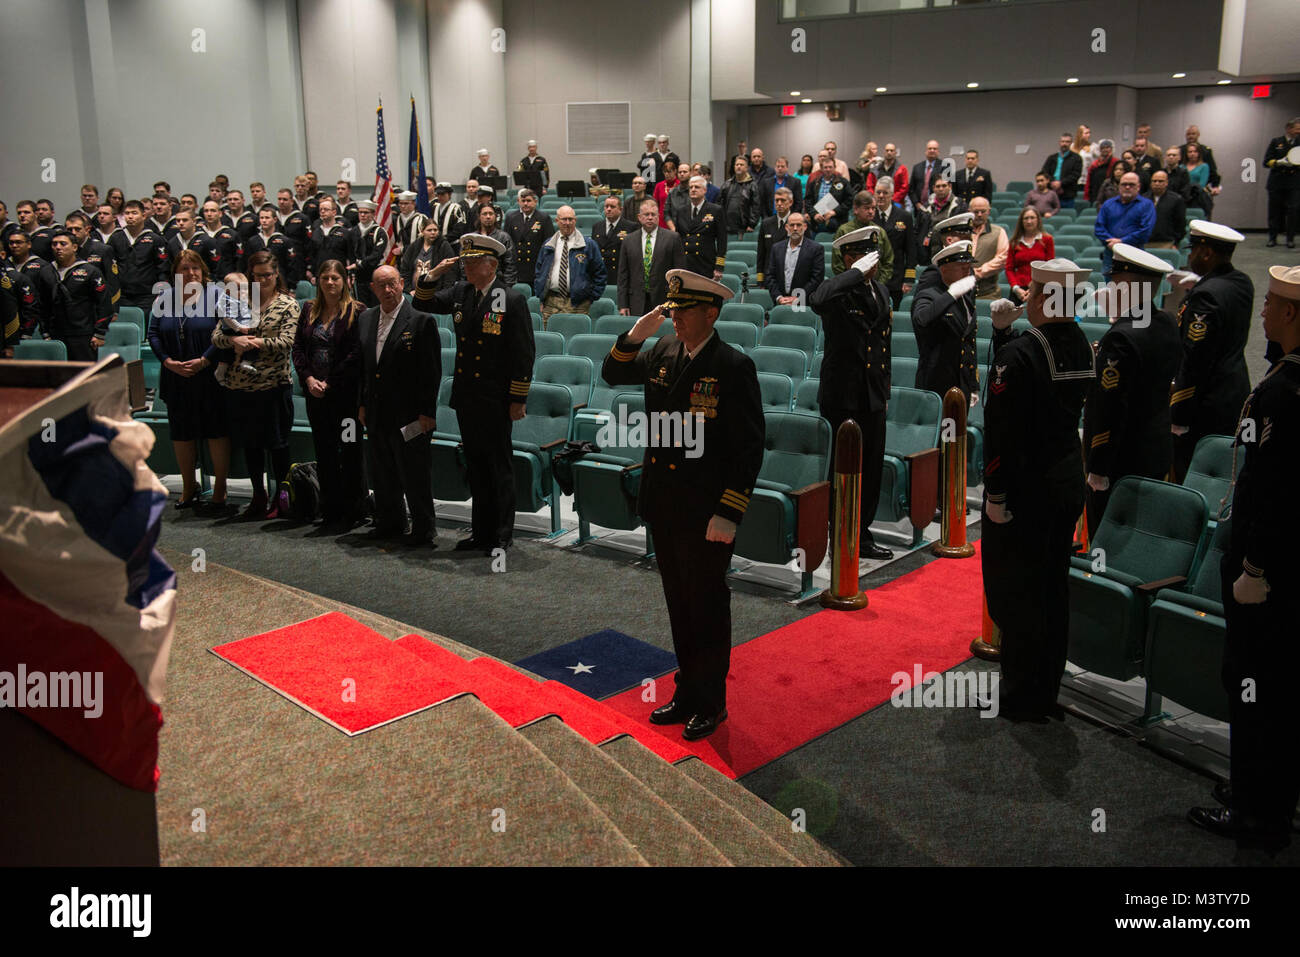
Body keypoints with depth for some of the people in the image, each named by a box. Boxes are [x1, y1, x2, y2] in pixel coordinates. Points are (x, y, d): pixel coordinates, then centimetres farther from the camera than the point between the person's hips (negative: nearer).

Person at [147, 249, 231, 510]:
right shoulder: (165, 299, 9)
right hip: (176, 379, 4)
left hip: (210, 378, -4)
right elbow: (154, 334, 7)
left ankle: (220, 487, 12)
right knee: (181, 432, 11)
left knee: (217, 430, -1)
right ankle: (189, 486, 25)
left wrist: (204, 360, -16)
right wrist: (168, 361, -7)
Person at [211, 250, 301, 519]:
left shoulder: (288, 304, 0)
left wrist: (254, 342, -18)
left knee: (277, 442, 2)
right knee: (249, 441, 12)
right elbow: (216, 335, 4)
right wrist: (234, 340, -17)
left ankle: (282, 494, 16)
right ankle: (259, 495, 24)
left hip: (274, 384, -4)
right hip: (239, 385, 4)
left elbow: (286, 342, -11)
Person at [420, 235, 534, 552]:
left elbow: (524, 353, -11)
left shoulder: (512, 300, -10)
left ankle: (502, 536, 13)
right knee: (476, 466, 14)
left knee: (499, 467, 3)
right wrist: (433, 276, -1)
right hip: (466, 397, 6)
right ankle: (481, 530, 24)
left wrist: (518, 400, -12)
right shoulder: (460, 292, 7)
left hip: (495, 400, -6)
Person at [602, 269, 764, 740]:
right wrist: (635, 335, -3)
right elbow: (612, 374, 18)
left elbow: (750, 446, -15)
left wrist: (728, 515, -19)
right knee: (680, 605, 18)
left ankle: (710, 704, 23)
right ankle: (687, 693, 32)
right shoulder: (662, 352, 5)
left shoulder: (734, 366, -14)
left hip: (706, 513, -6)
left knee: (707, 607, 7)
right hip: (663, 505, 6)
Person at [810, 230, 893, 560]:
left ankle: (861, 536, 25)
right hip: (844, 397, -7)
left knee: (872, 470, 12)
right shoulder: (838, 291, -10)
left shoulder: (881, 291, 14)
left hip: (873, 397, 7)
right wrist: (857, 272, -28)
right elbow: (817, 300, -38)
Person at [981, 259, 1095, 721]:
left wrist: (995, 493, -15)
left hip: (1024, 489, -8)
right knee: (1053, 588, 17)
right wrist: (1004, 331, 6)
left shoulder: (1019, 352, -21)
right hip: (1068, 483, 8)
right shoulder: (1081, 346, 3)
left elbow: (1002, 430, -21)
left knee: (1015, 592, 5)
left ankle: (1023, 696, 15)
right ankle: (1048, 689, 30)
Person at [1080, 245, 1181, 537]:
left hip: (1122, 461, -9)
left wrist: (1098, 470, -16)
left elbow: (1111, 410, -23)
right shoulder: (1167, 324, 4)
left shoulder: (1121, 338, -23)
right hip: (1157, 455, 9)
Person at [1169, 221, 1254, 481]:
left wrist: (1178, 419, -16)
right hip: (1237, 398, 10)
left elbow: (1195, 362, -21)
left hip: (1206, 409, -10)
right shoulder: (1242, 282, 7)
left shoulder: (1206, 295, -21)